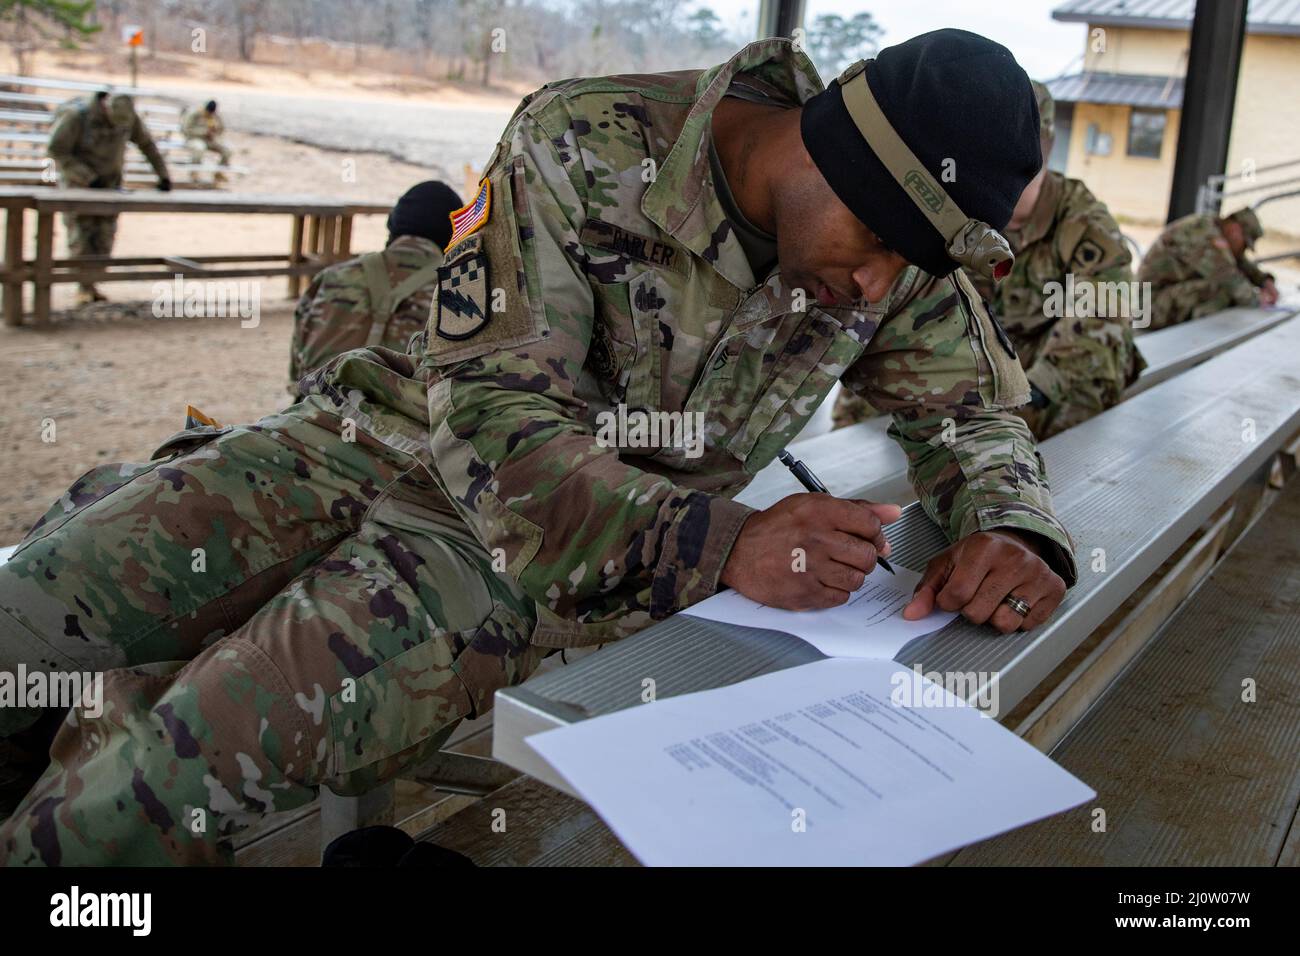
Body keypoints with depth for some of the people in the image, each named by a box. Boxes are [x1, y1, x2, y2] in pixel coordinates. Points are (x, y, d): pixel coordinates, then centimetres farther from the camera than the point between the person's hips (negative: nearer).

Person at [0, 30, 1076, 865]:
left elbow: (975, 404, 9)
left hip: (626, 545, 1)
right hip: (407, 442, 0)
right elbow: (490, 414, -23)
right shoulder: (585, 147, -20)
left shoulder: (900, 262, -6)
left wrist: (1013, 529, -15)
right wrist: (721, 544, -35)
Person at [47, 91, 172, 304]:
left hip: (108, 180, 4)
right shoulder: (77, 115, -25)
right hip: (77, 179, -4)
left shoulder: (128, 114, -12)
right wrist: (89, 178, -26)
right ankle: (84, 287, -7)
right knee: (81, 231, -10)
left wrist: (163, 174, -4)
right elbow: (56, 151, -21)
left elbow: (147, 143, 2)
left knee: (104, 234, -4)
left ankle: (91, 283, 2)